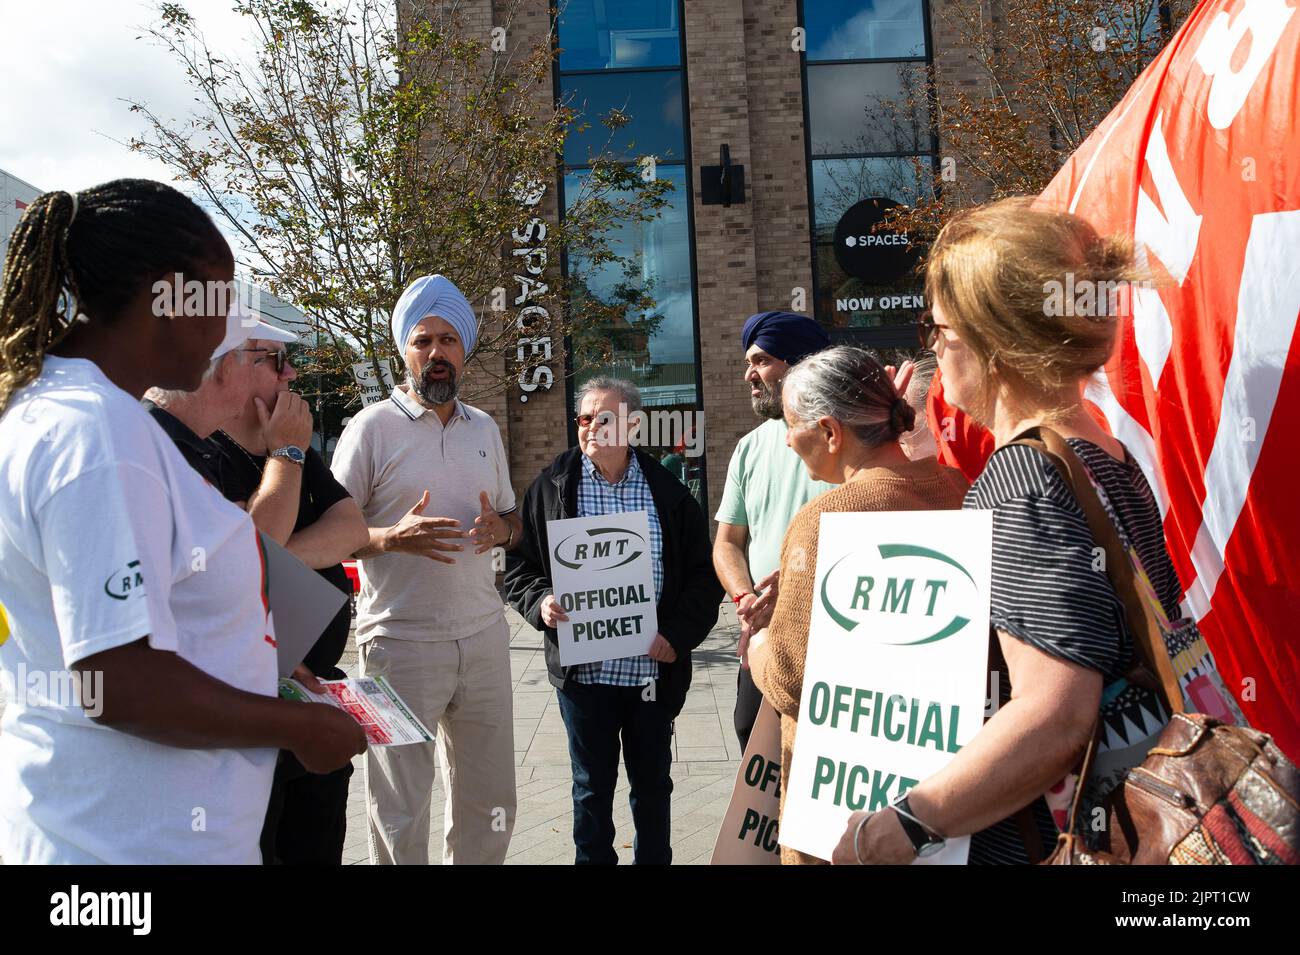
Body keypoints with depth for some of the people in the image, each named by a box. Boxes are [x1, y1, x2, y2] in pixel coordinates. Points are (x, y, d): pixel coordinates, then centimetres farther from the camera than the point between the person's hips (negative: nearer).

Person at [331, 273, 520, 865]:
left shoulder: (485, 429, 11)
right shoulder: (372, 427, -4)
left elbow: (514, 521, 19)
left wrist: (499, 529, -4)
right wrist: (392, 537, -23)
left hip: (484, 637, 5)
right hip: (401, 643, -4)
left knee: (490, 805, 15)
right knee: (400, 819, 6)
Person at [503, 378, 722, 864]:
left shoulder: (668, 491, 1)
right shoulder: (551, 486, 0)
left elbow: (703, 574, 4)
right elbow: (519, 564, 4)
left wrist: (679, 635, -7)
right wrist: (540, 602, -15)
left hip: (653, 672, 1)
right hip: (583, 671, -1)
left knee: (653, 785, 17)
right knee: (592, 788, 13)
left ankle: (655, 860, 36)